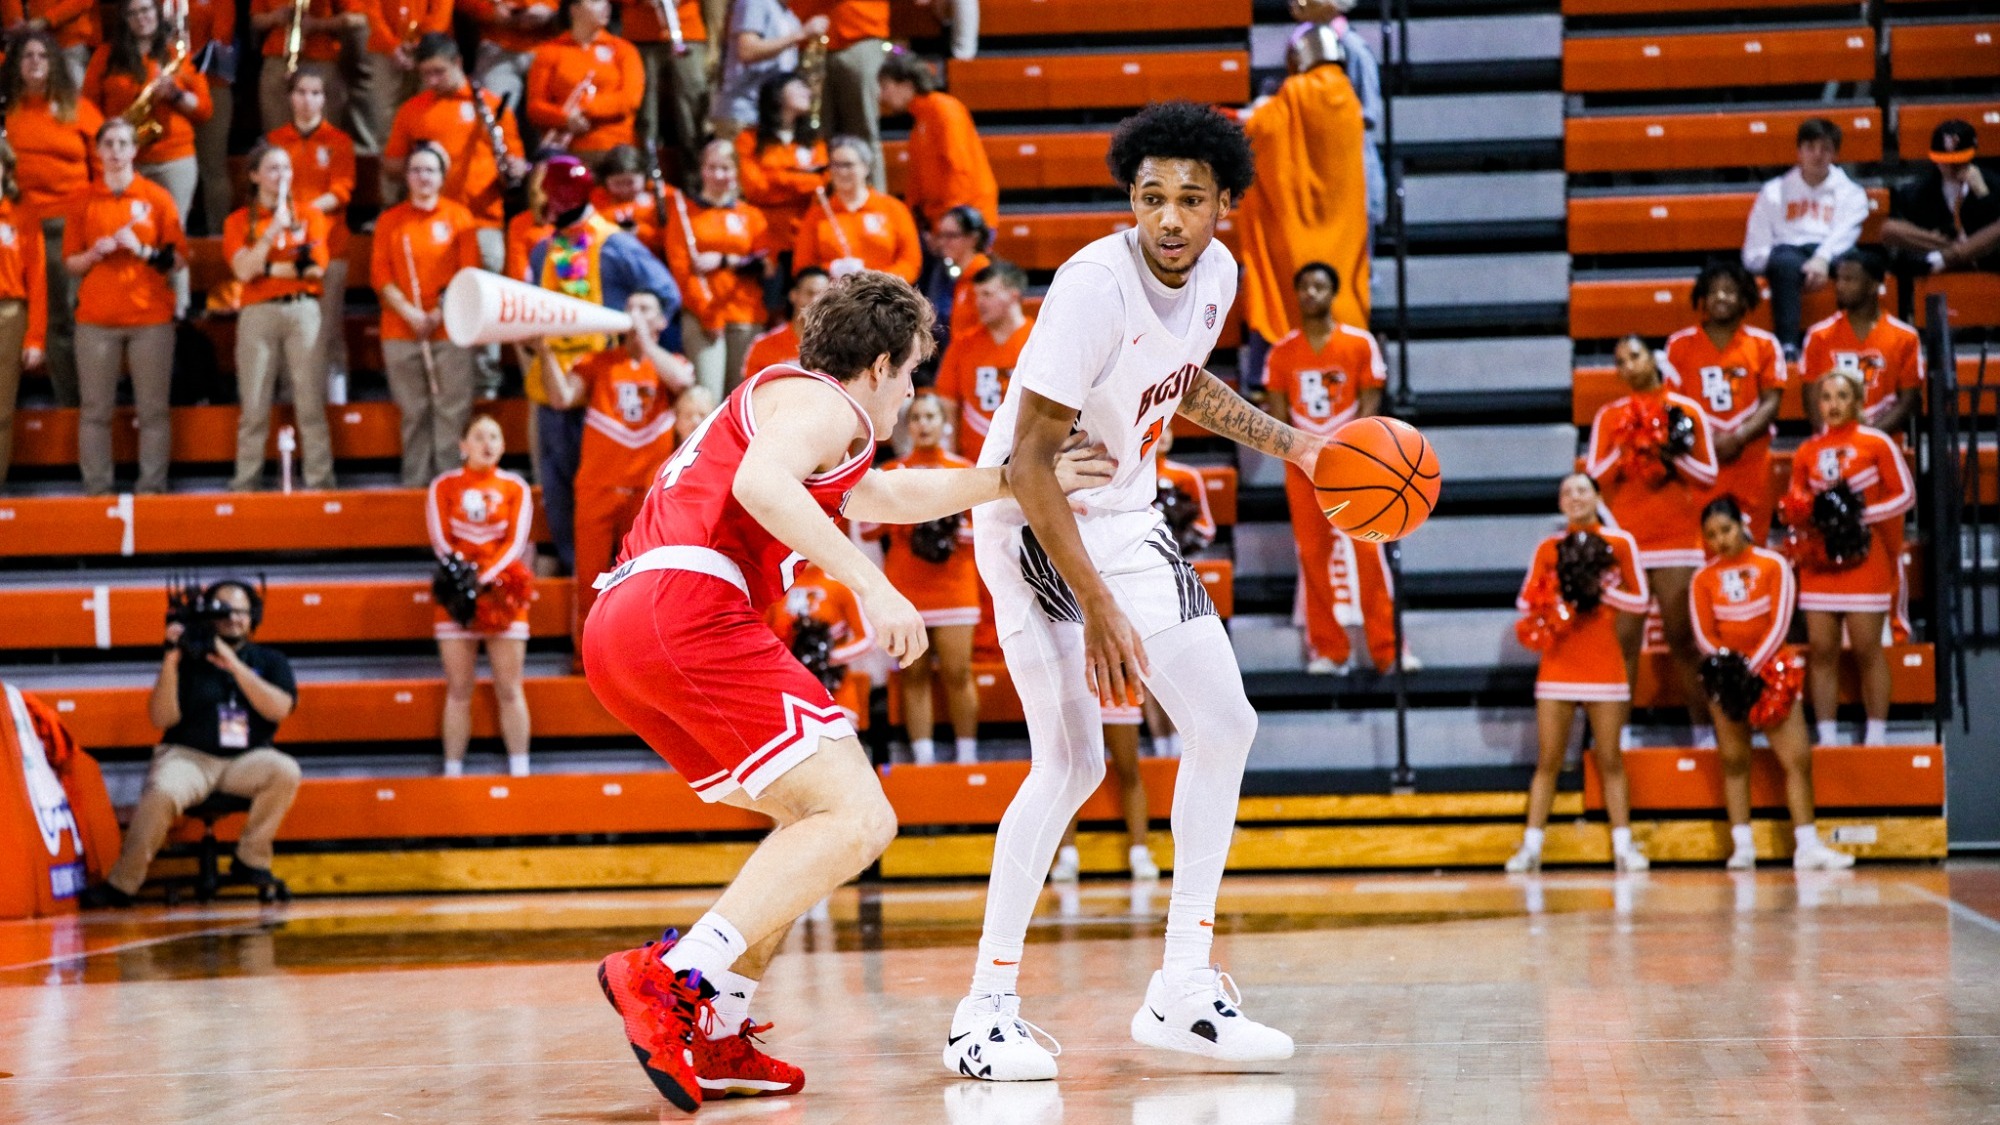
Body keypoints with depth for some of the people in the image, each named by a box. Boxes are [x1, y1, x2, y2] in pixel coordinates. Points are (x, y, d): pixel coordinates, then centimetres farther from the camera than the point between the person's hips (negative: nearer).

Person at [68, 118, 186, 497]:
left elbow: (179, 259, 5)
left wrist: (143, 251, -11)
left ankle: (152, 486, 1)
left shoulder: (157, 198, 7)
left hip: (151, 318, -1)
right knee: (95, 409, -2)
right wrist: (94, 254, -10)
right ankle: (97, 488, 1)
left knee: (153, 409, -3)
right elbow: (70, 262, 10)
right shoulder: (84, 201, 9)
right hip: (96, 319, 1)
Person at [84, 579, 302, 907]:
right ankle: (122, 883, -22)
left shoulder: (269, 661, 11)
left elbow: (279, 708, -8)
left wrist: (234, 666, -16)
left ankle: (250, 861, -14)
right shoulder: (188, 660, 5)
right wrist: (170, 662, -14)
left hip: (248, 759, 2)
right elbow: (162, 719, -3)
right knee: (162, 792, -35)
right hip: (188, 757, -2)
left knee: (286, 770, -30)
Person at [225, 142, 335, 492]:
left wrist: (266, 269, -3)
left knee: (311, 405, -5)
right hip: (258, 314, 0)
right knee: (254, 408, -1)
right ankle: (245, 485, 3)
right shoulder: (239, 222, 10)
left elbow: (316, 268, -1)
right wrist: (274, 230, -10)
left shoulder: (310, 215, 11)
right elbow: (244, 271, -5)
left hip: (302, 310, 0)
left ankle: (319, 481, -3)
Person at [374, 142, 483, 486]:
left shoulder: (459, 218, 6)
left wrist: (440, 313, -10)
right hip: (400, 331, 1)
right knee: (413, 412, 1)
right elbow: (380, 274, 4)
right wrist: (410, 313, -9)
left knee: (452, 409, -7)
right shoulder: (390, 221, 10)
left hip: (449, 329, -1)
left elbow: (469, 273, 1)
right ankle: (415, 481, 4)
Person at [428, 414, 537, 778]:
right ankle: (453, 771, 3)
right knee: (459, 690, 0)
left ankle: (519, 771, 2)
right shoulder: (444, 486, 5)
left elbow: (516, 542, -3)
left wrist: (483, 577, -17)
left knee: (509, 690, 0)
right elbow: (441, 542, -2)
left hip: (502, 594, 0)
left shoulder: (515, 488, 6)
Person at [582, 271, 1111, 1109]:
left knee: (816, 818, 19)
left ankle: (716, 1041, 11)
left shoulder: (772, 400, 35)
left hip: (615, 631, 10)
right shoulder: (822, 402, 4)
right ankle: (670, 979, -25)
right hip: (688, 608, -10)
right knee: (858, 821, -13)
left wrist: (1024, 479, 48)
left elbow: (894, 497, 48)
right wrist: (870, 584, -21)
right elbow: (760, 485, -19)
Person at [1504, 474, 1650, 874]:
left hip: (1605, 666, -1)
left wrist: (1602, 589, -12)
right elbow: (1525, 601, 7)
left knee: (1610, 760, 2)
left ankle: (1623, 846, 5)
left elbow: (1640, 601, 2)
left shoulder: (1620, 544, 2)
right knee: (1548, 761, 1)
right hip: (1558, 667, 1)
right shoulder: (1548, 549, 7)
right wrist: (1547, 610, -13)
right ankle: (1530, 847, 1)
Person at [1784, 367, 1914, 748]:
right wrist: (1801, 515, -4)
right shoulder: (1806, 452, 10)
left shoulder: (1877, 443, -1)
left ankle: (1876, 736, 5)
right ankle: (1827, 737, 6)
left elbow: (1905, 495, 0)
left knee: (1867, 649, -3)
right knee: (1822, 650, 2)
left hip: (1864, 557, -3)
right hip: (1820, 559, 4)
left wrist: (1861, 513, -12)